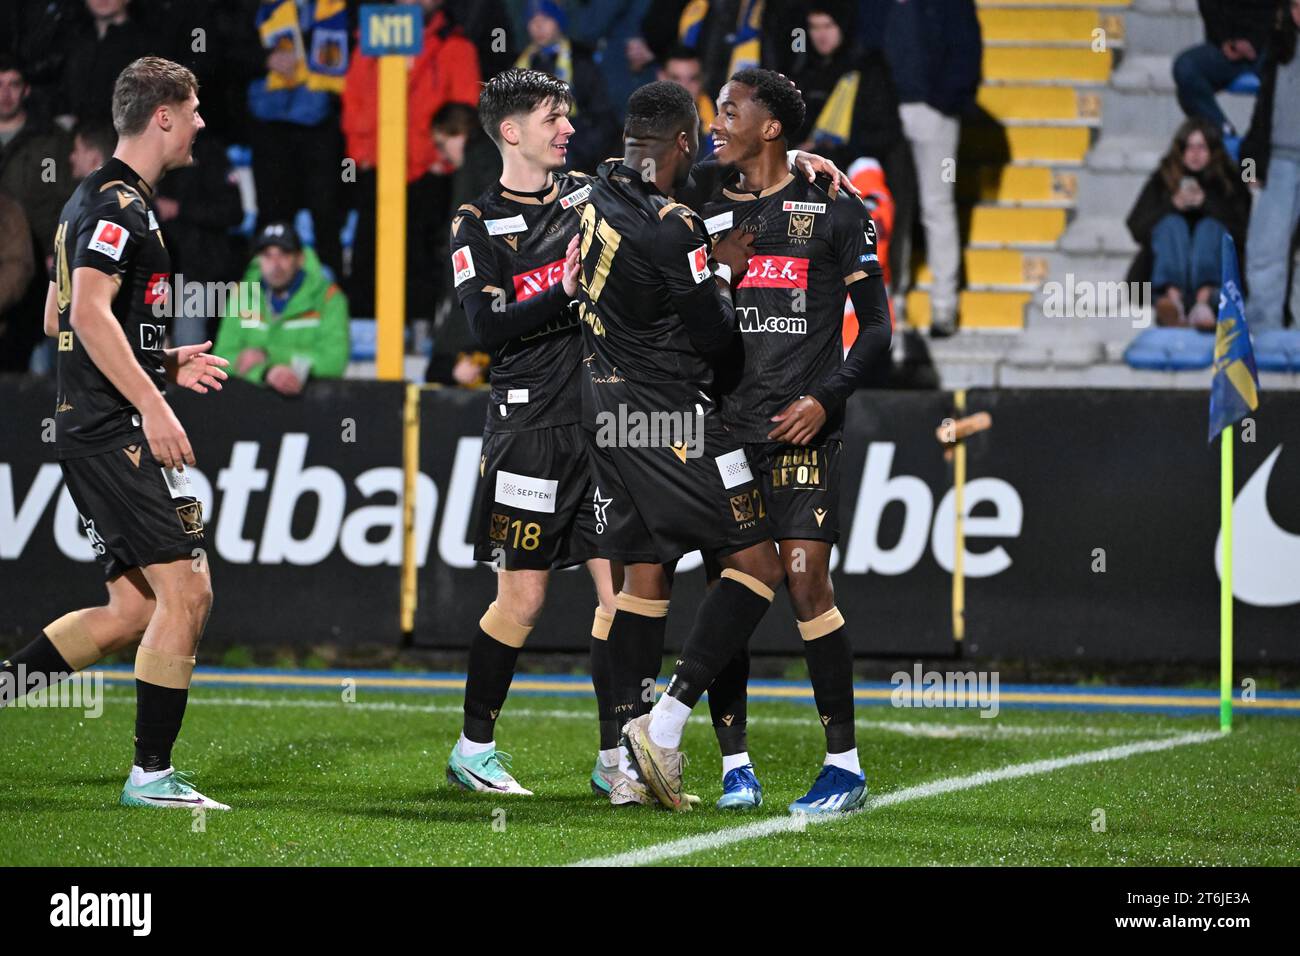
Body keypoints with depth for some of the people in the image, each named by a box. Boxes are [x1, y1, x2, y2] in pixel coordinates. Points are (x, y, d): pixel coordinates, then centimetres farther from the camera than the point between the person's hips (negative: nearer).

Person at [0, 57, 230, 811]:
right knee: (187, 590, -10)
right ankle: (153, 774, -7)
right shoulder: (119, 203, -12)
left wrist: (165, 362, 24)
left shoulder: (99, 199, 20)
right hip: (117, 431, -10)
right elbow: (89, 311, -24)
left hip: (93, 429, 10)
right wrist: (152, 404, -27)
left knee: (134, 612, 9)